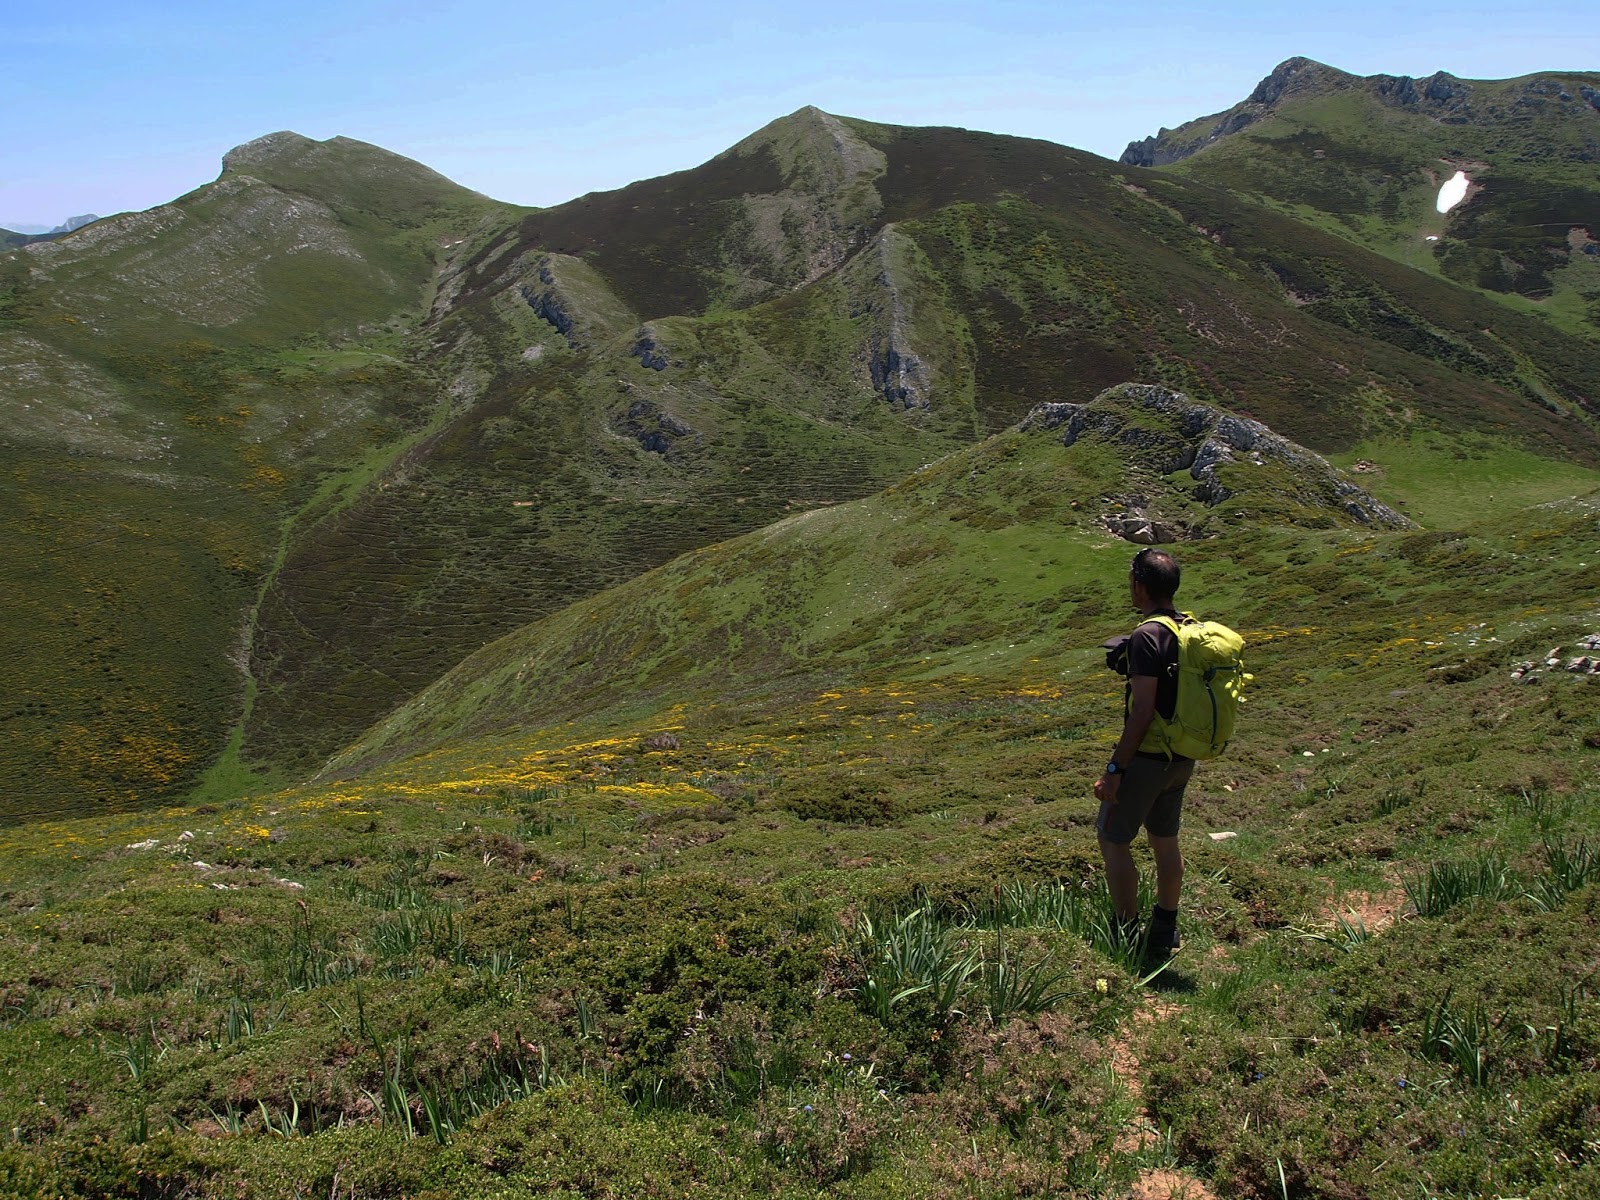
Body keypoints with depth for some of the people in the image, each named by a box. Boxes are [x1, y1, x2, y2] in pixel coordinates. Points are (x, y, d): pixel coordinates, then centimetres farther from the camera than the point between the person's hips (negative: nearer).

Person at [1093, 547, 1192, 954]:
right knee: (1165, 840, 19)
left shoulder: (1147, 637, -21)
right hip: (1182, 758, 8)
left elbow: (1142, 712, -24)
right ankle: (1165, 931, 29)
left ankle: (1127, 934, 11)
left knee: (1113, 840, 6)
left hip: (1147, 758, -8)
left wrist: (1114, 770, -20)